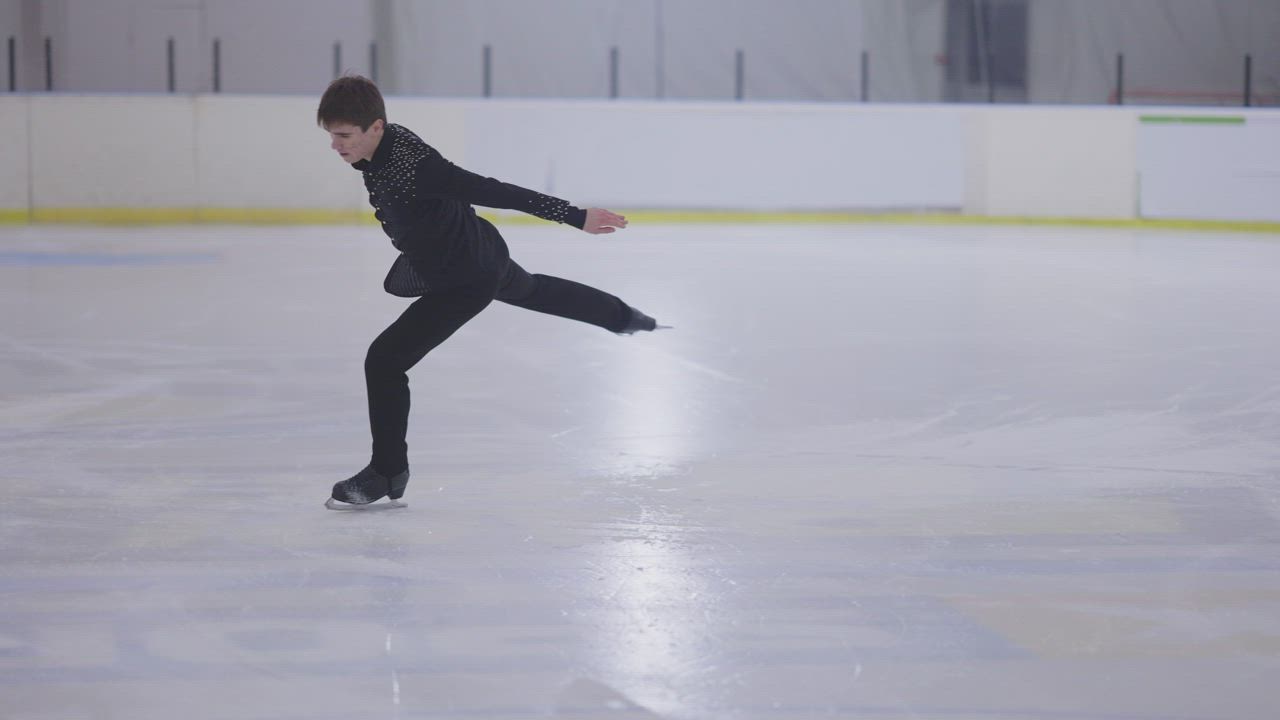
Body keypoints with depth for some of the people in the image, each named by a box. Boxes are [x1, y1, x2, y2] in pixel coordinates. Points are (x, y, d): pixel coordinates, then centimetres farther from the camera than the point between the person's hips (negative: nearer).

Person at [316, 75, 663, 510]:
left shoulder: (410, 165, -38)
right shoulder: (380, 146, -12)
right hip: (483, 257, 9)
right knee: (532, 291, 37)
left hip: (467, 280, -9)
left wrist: (577, 217, -30)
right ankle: (624, 318, 64)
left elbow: (494, 192, -34)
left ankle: (387, 473, 3)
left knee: (384, 360, -13)